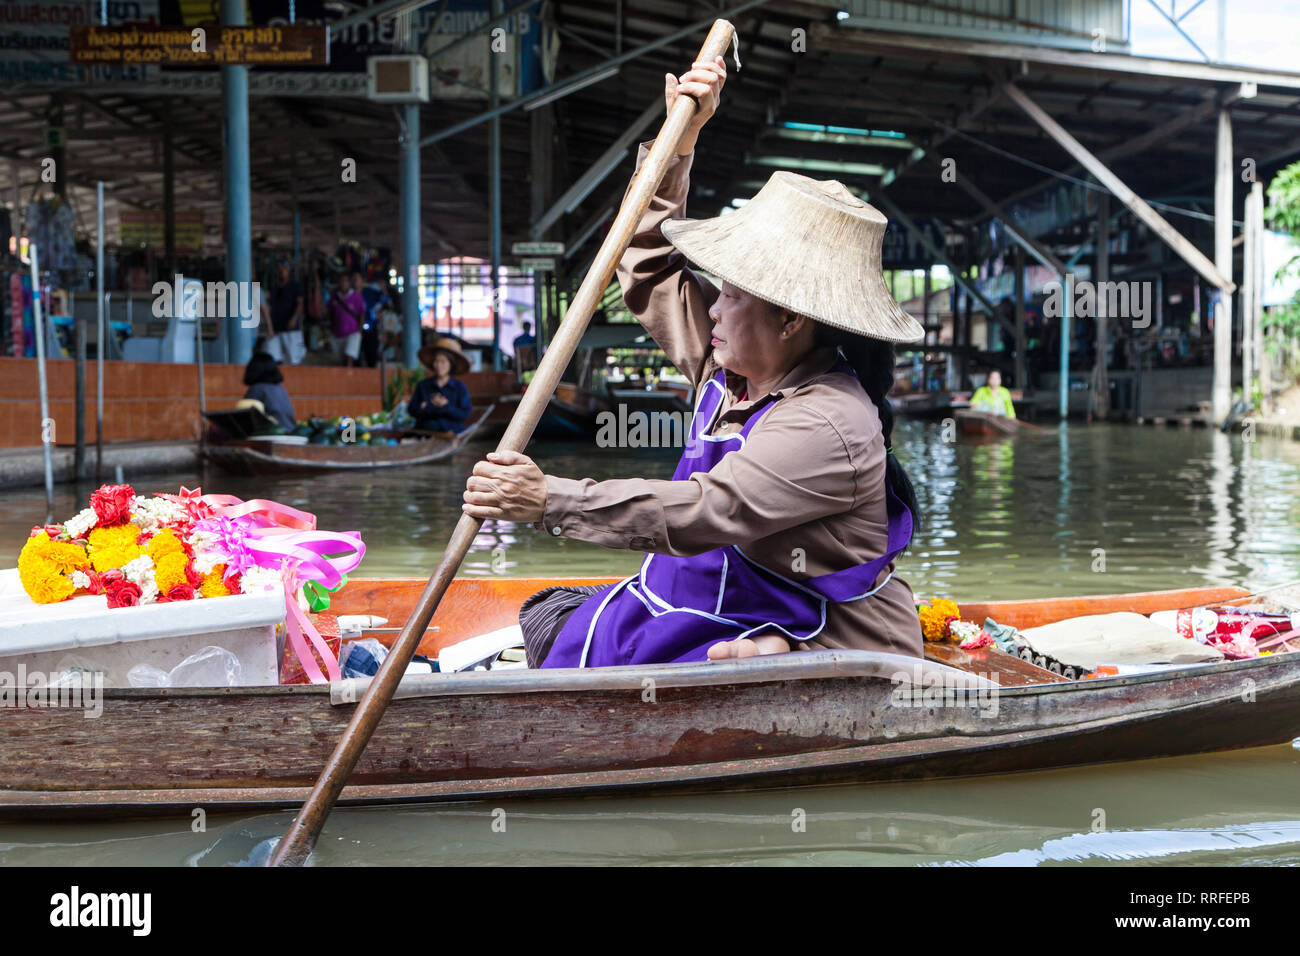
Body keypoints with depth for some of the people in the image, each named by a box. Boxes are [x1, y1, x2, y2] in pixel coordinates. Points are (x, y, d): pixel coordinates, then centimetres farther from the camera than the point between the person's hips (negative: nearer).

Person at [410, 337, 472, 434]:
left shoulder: (460, 387, 6)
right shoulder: (423, 385, 11)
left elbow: (465, 415, -2)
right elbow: (412, 410, 5)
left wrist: (446, 406, -14)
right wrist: (431, 405, -10)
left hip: (451, 433, -1)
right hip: (425, 432, 1)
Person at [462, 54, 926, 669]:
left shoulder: (826, 423, -24)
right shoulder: (730, 366, 5)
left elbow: (708, 513, -35)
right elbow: (650, 268, 17)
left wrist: (550, 500, -36)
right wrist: (677, 142, 9)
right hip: (722, 614, 9)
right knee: (552, 618, 7)